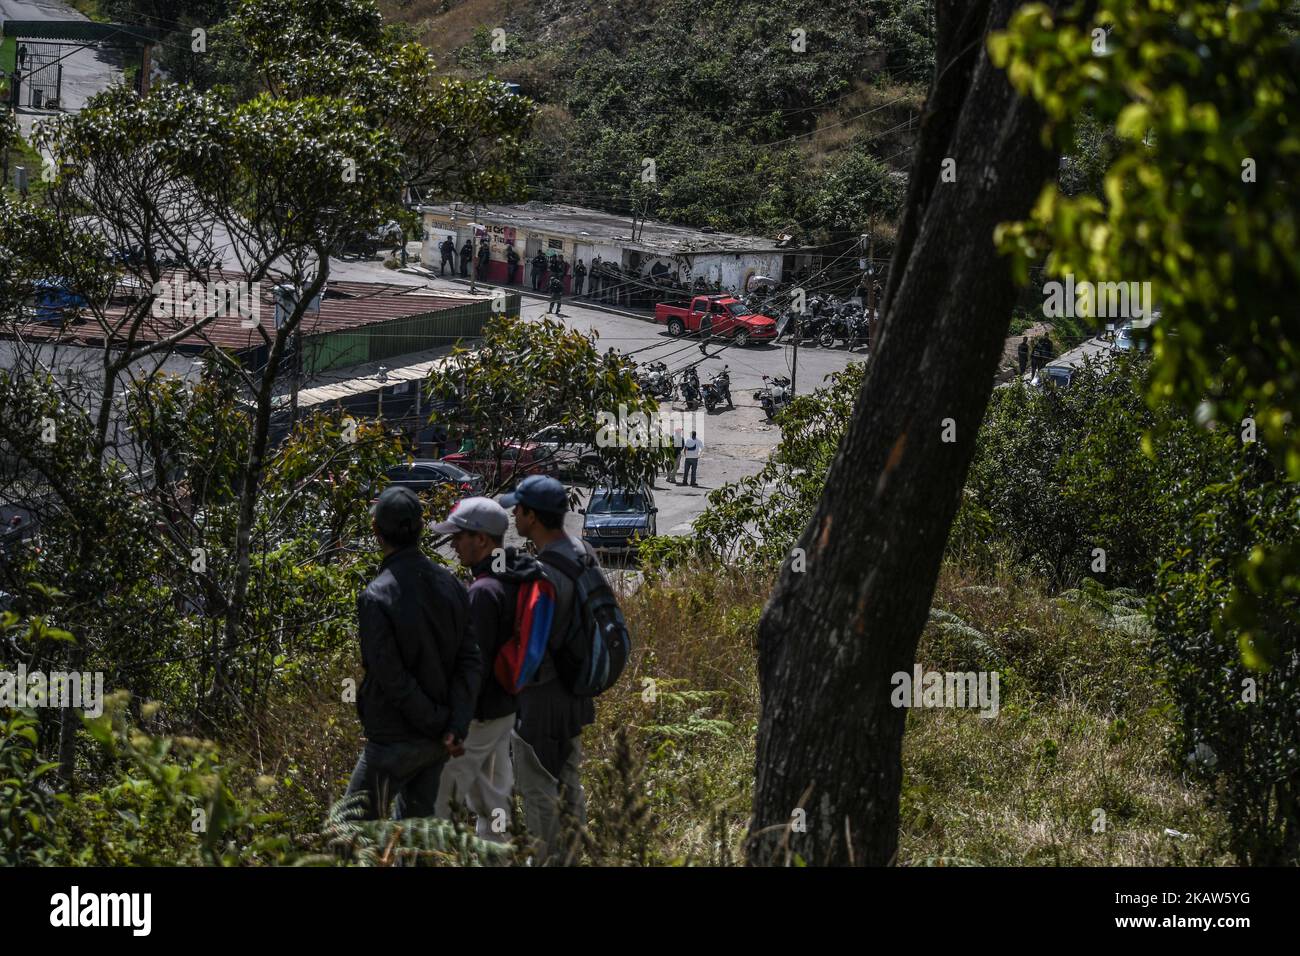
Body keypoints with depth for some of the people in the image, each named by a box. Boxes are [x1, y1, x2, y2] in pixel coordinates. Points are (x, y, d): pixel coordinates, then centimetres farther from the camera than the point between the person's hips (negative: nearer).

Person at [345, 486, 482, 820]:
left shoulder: (375, 598, -21)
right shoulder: (449, 584, -1)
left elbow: (393, 680, -21)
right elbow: (471, 662, -4)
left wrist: (439, 725, -10)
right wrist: (456, 728, -10)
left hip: (394, 741, -6)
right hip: (437, 742, 6)